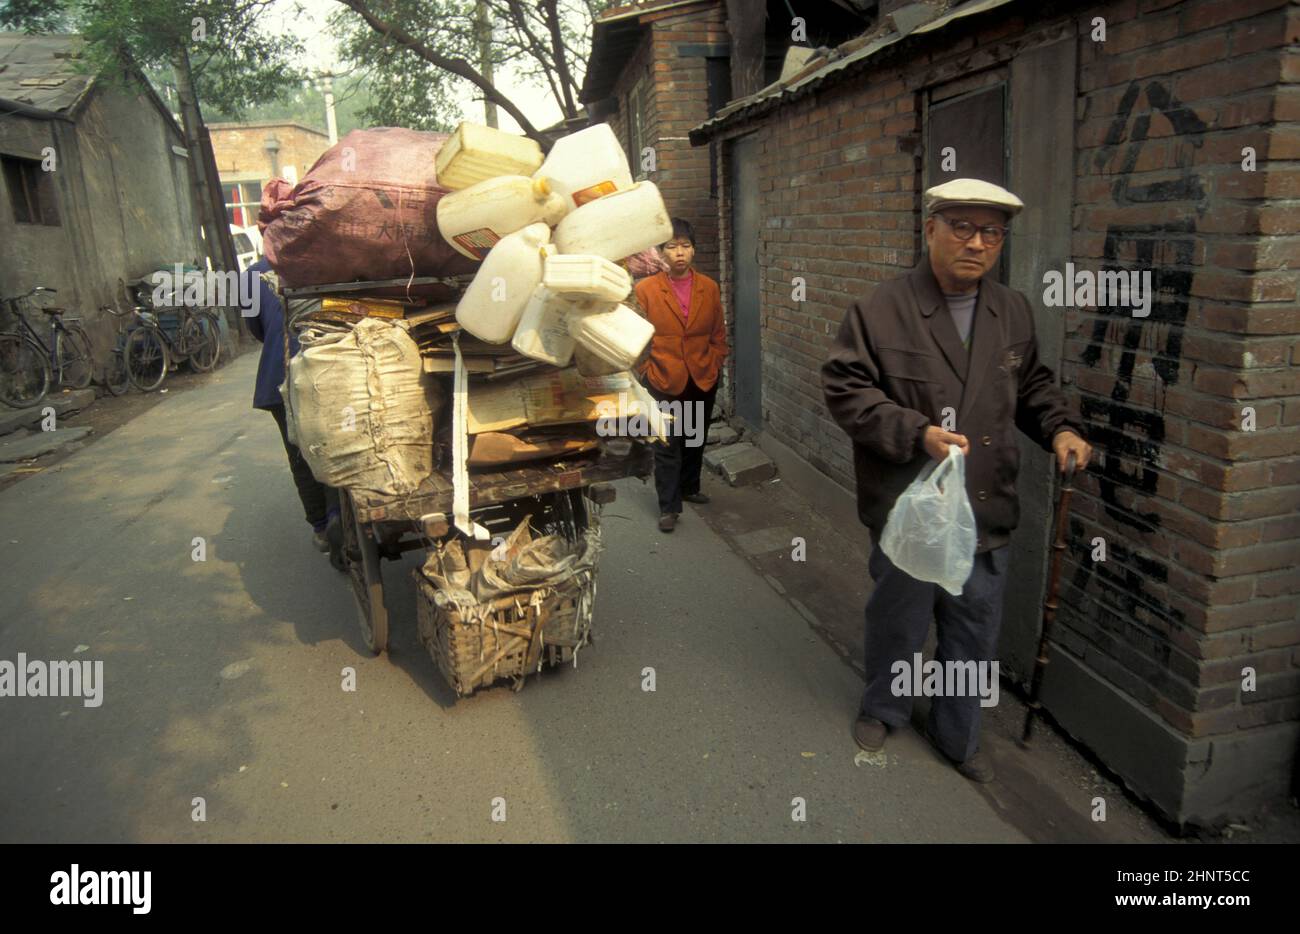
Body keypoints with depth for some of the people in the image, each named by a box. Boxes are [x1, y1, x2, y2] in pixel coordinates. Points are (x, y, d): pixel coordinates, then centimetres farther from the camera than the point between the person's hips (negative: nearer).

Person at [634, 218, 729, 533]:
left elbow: (718, 333, 9)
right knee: (667, 446, 1)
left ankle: (689, 488, 37)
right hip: (664, 381, -3)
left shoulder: (709, 287, 1)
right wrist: (647, 371, -6)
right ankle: (669, 506, 10)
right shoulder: (645, 289, -7)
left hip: (704, 379, 3)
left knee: (696, 440, 17)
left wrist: (714, 365, 4)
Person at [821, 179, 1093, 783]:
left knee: (974, 637, 16)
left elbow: (1032, 386, 20)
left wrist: (1061, 428, 2)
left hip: (986, 514, 5)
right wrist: (917, 432, -22)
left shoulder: (1014, 313, 8)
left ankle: (957, 737, 39)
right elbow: (845, 391, -12)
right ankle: (882, 710, 44)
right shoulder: (881, 312, -10)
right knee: (898, 624, 15)